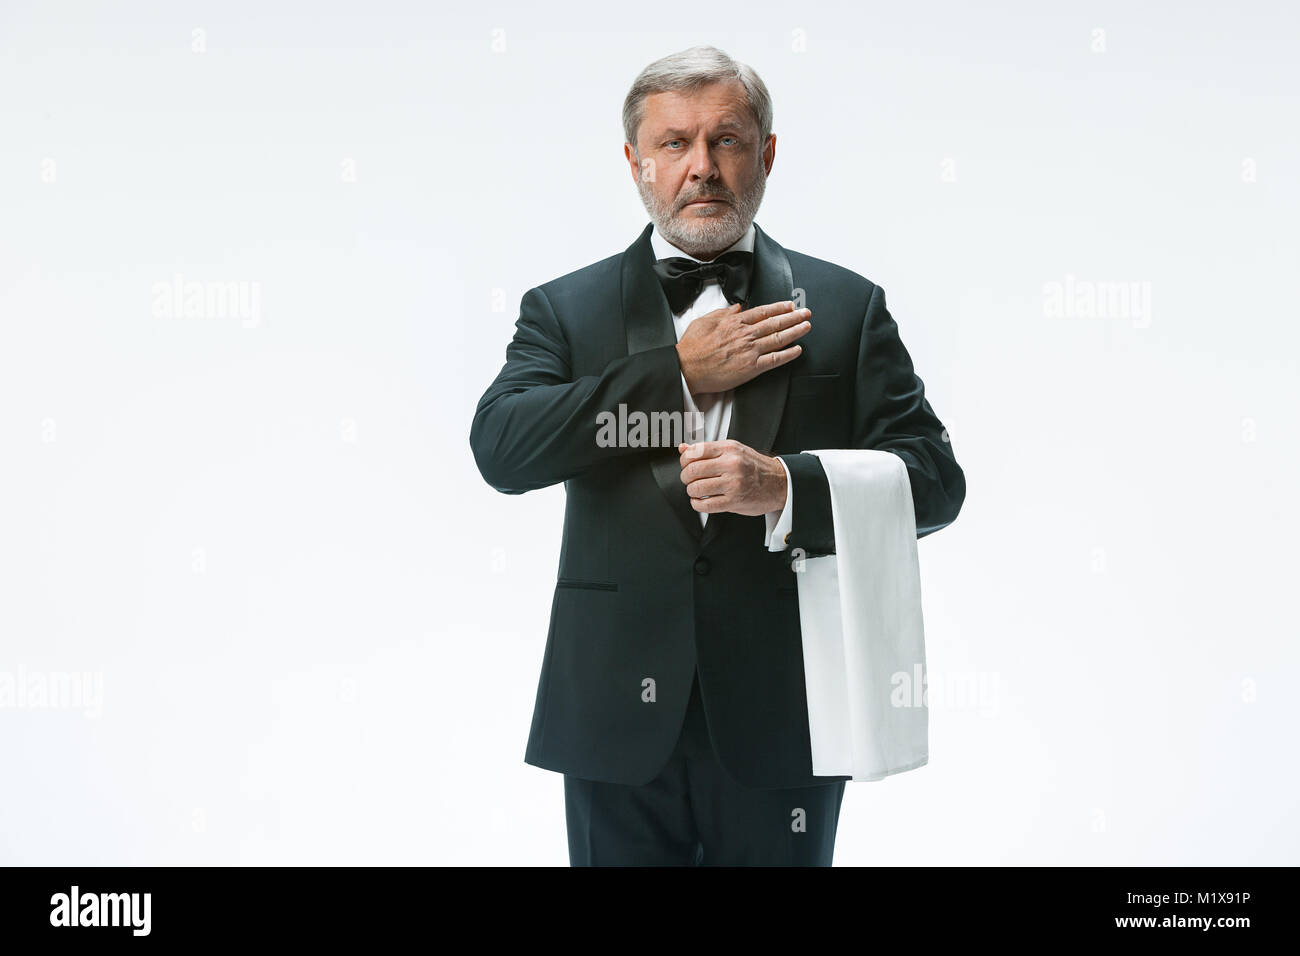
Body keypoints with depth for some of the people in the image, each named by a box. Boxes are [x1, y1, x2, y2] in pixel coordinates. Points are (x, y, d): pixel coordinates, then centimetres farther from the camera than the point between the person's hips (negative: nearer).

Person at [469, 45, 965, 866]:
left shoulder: (845, 307, 6)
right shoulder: (564, 310, 7)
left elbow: (934, 479, 0)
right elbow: (500, 449, -10)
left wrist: (785, 487, -18)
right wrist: (680, 370, -12)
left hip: (780, 717, 0)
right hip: (620, 718, 0)